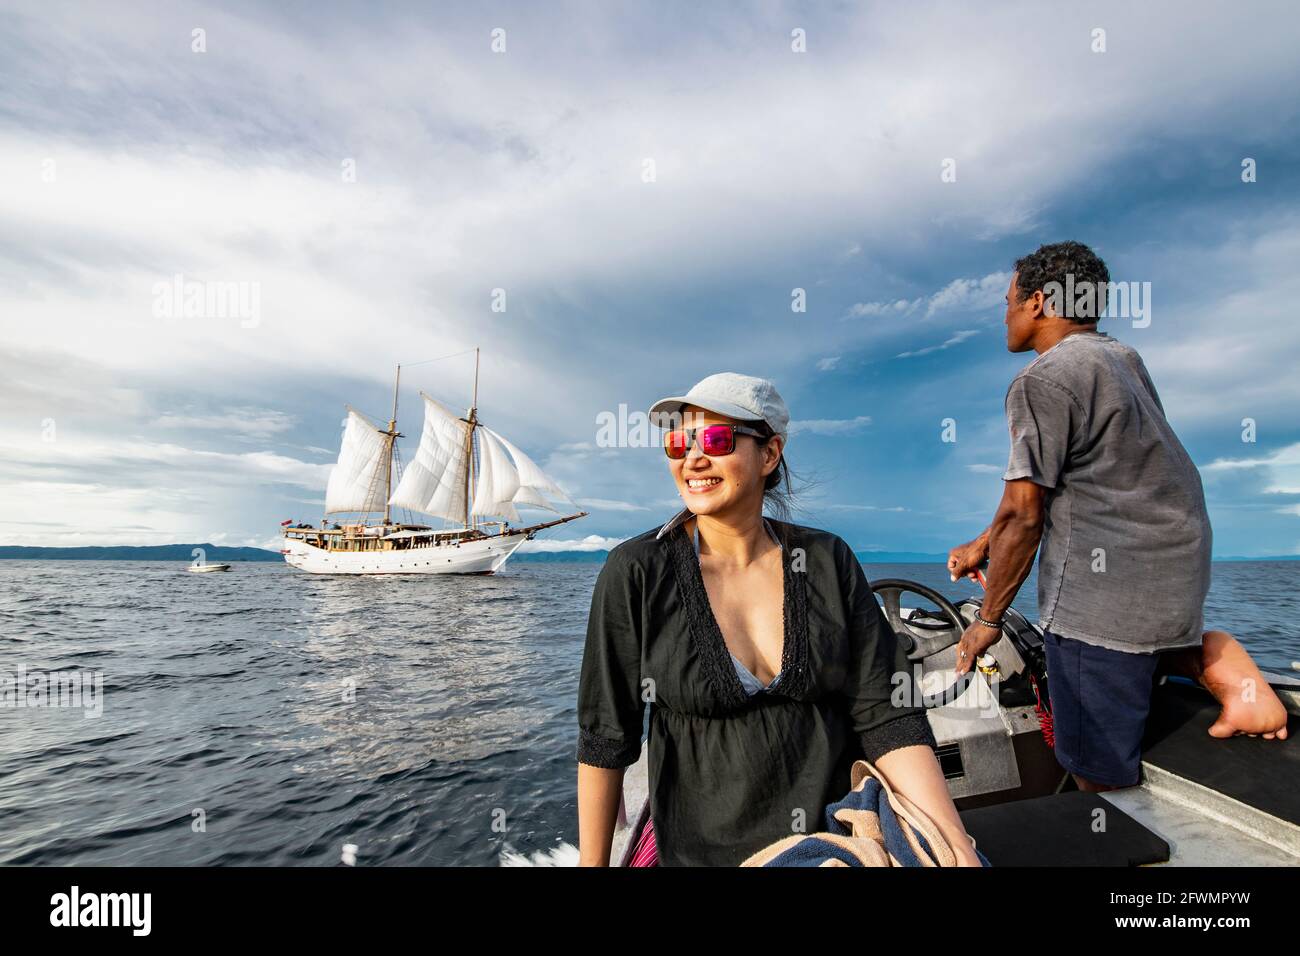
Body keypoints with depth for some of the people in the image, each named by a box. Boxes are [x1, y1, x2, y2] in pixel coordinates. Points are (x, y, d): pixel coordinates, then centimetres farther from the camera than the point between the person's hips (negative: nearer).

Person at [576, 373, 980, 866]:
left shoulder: (827, 561, -9)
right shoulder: (636, 572, -17)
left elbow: (886, 716, -9)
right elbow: (604, 734, -10)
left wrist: (959, 849, -17)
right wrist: (591, 862, -6)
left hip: (842, 836, 2)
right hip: (704, 848, -1)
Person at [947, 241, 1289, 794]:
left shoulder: (1042, 381, -16)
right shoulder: (1121, 358, 12)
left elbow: (1023, 514, -17)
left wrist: (988, 620, -7)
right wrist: (983, 544, 18)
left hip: (1105, 594, -8)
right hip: (1175, 570, 8)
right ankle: (1212, 657, 15)